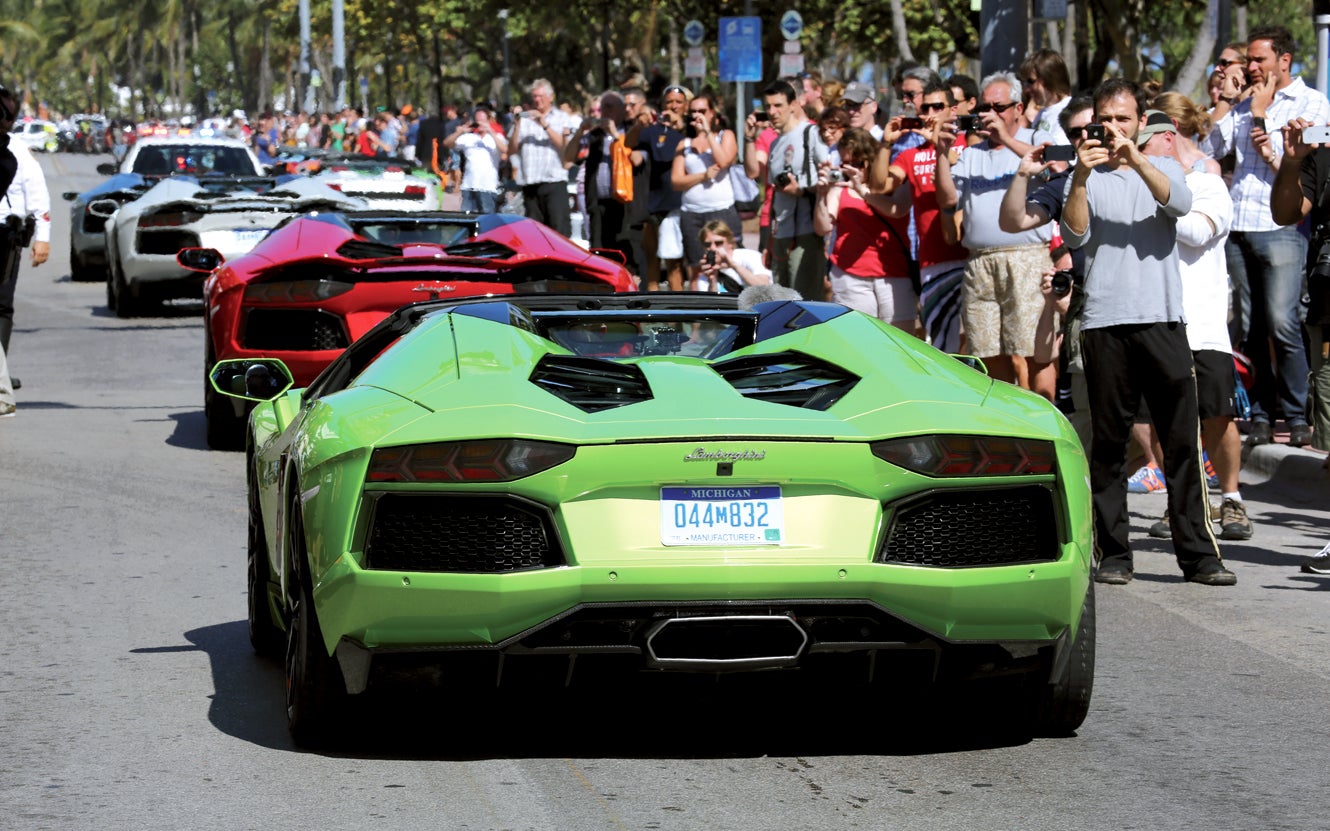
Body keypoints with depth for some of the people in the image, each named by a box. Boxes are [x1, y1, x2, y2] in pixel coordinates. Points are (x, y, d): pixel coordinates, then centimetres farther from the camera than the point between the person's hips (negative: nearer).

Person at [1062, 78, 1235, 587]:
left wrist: (1135, 160, -25)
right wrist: (1080, 177, -21)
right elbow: (1074, 235, -6)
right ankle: (1114, 554, 5)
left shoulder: (1162, 168, 13)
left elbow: (1179, 203, -10)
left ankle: (1198, 554, -3)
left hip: (1162, 320, 0)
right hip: (1104, 321, 0)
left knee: (1182, 440, -3)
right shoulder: (1086, 177, 10)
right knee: (1108, 444, 1)